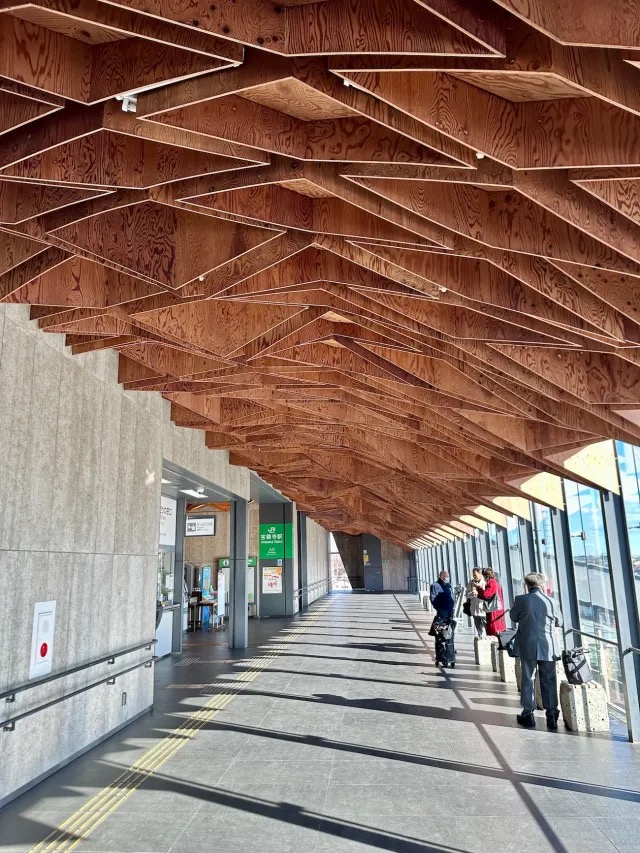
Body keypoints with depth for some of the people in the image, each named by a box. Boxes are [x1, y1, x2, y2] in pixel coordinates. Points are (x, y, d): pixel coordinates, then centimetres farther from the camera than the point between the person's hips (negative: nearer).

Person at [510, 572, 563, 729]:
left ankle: (528, 714, 14)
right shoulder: (551, 602, -7)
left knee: (528, 680, 9)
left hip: (528, 647, -1)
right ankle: (552, 715, 14)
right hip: (548, 647, 1)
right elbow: (559, 622, 7)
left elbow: (513, 616, 6)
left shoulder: (521, 600, -10)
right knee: (549, 681, 11)